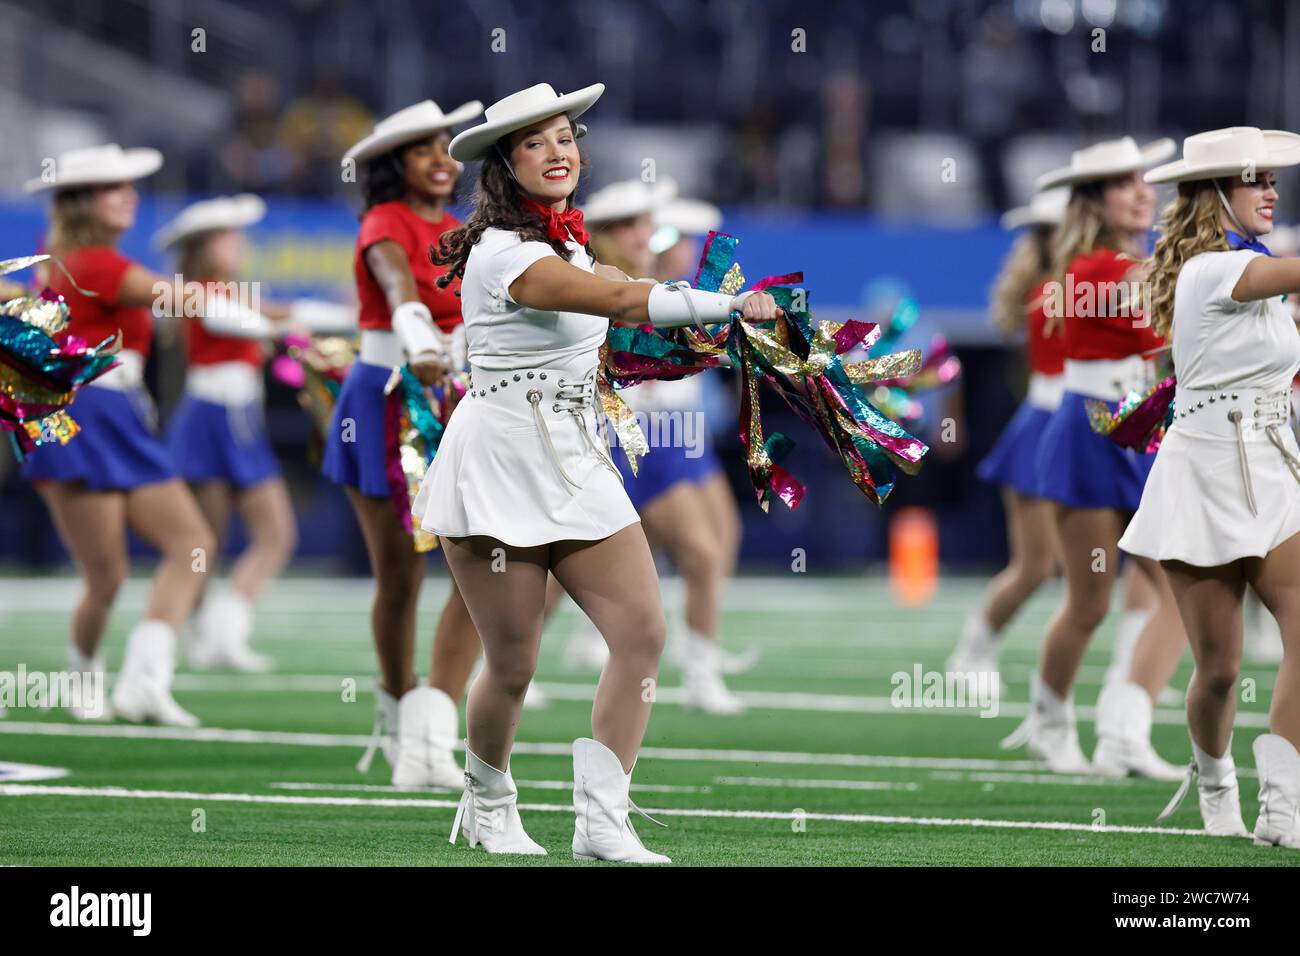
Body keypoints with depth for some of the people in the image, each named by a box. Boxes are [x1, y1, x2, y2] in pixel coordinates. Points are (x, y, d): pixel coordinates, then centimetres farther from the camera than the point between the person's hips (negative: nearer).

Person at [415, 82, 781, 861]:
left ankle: (602, 822, -6)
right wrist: (726, 304, -41)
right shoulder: (508, 254, -16)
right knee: (514, 665, -4)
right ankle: (488, 804, 24)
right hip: (499, 472, -8)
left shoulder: (566, 241, 13)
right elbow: (620, 299, -31)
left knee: (644, 630, -7)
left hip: (575, 468, 8)